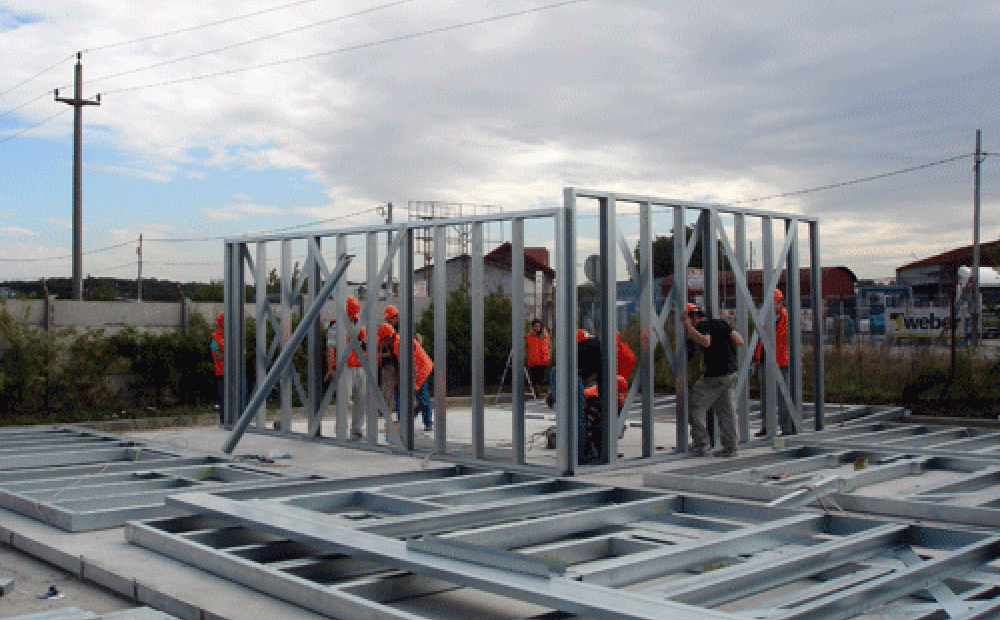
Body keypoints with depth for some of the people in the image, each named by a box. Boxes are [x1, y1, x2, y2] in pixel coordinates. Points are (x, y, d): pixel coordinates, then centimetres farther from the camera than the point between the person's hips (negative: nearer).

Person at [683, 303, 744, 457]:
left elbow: (706, 342, -27)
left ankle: (700, 445, 1)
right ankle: (730, 446, 14)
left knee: (695, 406, 2)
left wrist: (689, 327, -20)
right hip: (732, 372, 8)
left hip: (715, 375, -8)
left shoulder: (703, 325, -7)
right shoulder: (721, 323, 16)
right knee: (726, 410, 13)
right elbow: (740, 342, 13)